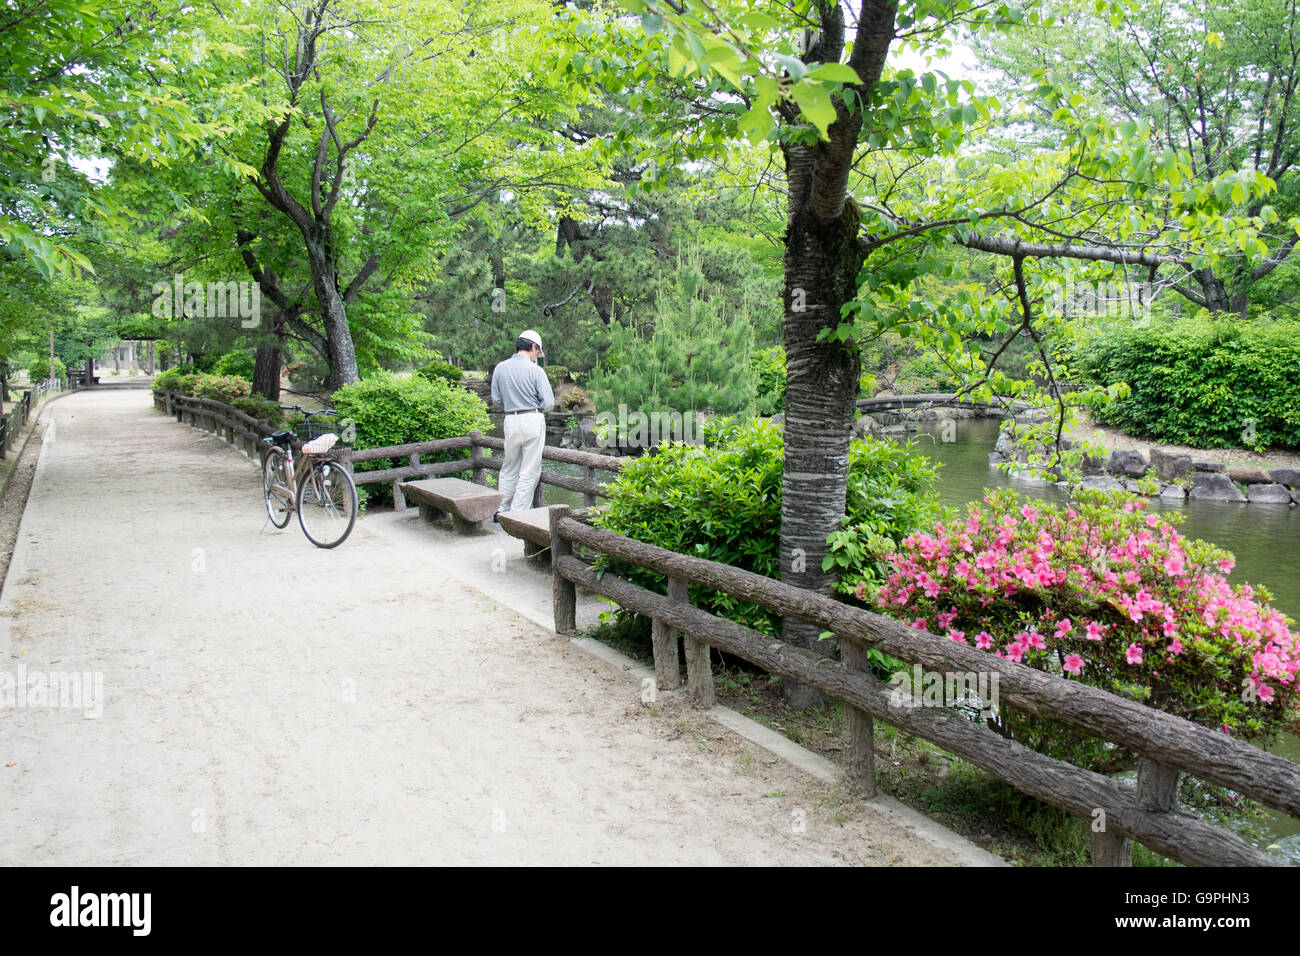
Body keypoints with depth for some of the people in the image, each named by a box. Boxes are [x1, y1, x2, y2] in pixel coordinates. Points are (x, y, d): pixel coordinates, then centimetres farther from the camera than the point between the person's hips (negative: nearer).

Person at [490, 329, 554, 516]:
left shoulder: (500, 368, 3)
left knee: (509, 468, 19)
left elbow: (496, 398, 9)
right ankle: (518, 514, 5)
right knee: (529, 471, 4)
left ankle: (502, 509, 21)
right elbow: (548, 402, -8)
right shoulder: (535, 371, -10)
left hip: (510, 421, 4)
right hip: (533, 421, -4)